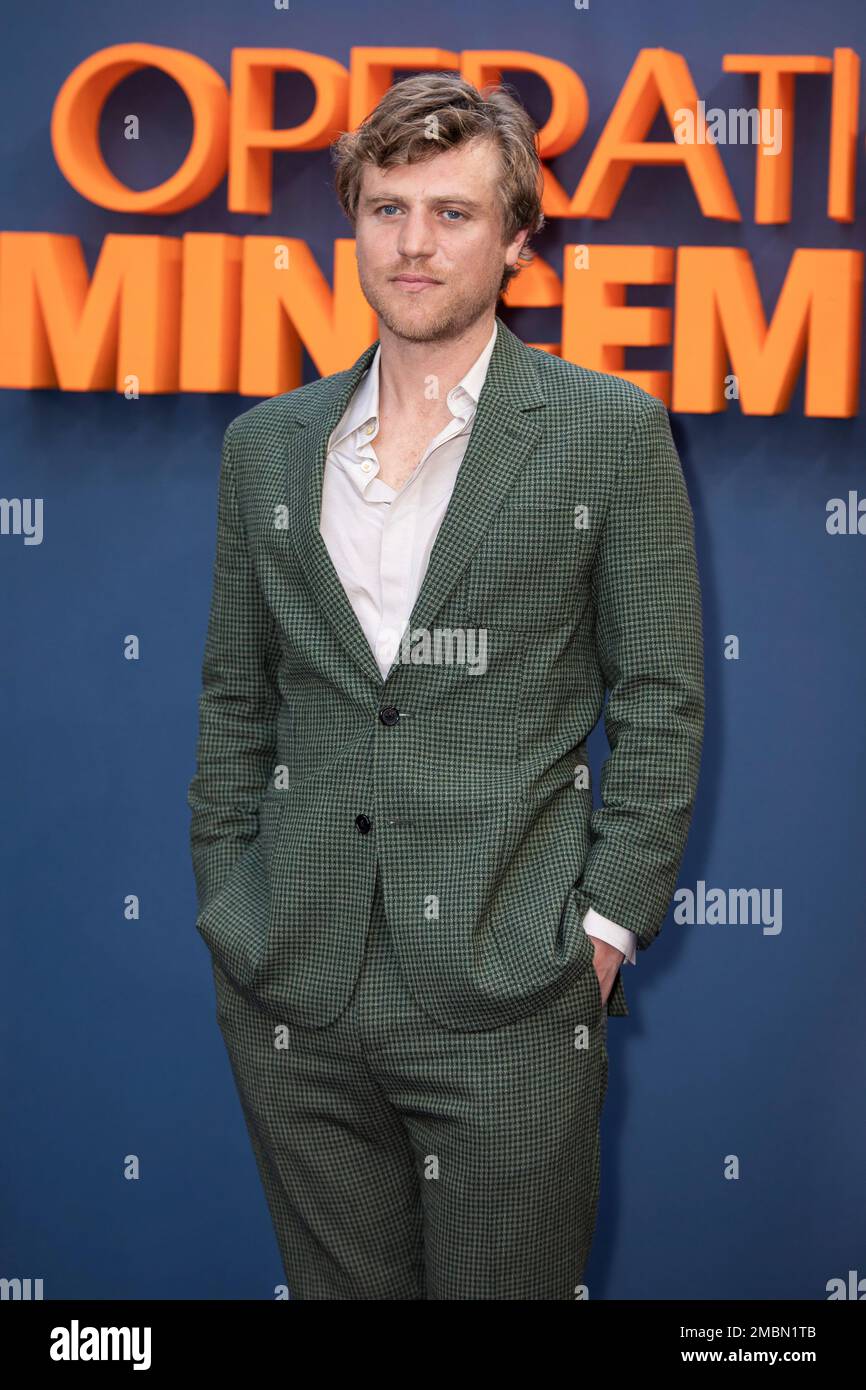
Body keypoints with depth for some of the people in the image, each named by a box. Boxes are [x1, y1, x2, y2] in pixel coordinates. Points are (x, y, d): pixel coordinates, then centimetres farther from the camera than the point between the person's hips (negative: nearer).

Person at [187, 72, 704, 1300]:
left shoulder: (610, 431, 0)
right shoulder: (267, 446, 11)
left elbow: (659, 701, 0)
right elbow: (235, 700, 15)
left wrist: (609, 923, -6)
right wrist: (226, 906, 9)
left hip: (507, 993, -3)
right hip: (292, 996, 3)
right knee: (337, 1284, 13)